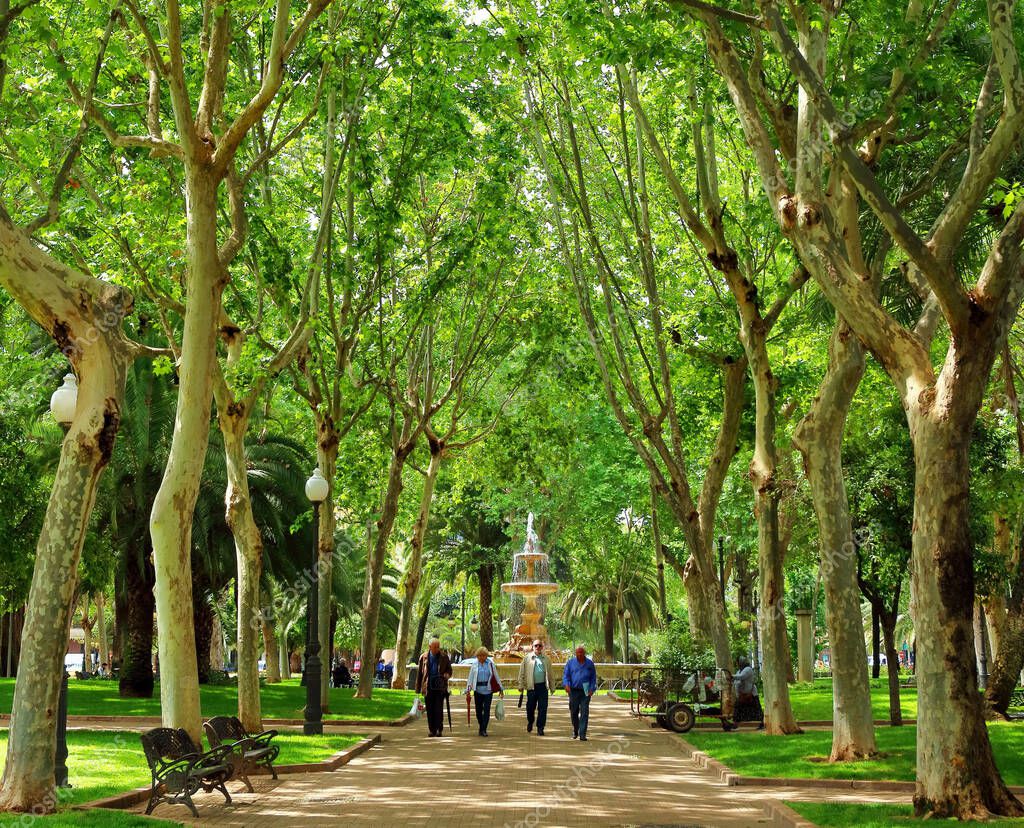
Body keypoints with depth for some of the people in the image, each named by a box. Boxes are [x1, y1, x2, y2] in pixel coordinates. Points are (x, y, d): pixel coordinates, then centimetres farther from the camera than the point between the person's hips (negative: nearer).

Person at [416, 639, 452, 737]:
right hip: (428, 687, 1)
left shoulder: (444, 658, 5)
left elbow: (449, 670, 13)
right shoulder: (424, 657, 7)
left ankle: (439, 730, -2)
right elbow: (419, 673, 11)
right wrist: (418, 688, 9)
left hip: (440, 687, -1)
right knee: (430, 710, 2)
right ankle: (432, 730, 9)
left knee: (439, 709, -7)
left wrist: (446, 675, -11)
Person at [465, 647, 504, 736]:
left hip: (488, 690, -1)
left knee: (486, 709, -8)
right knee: (478, 710, 8)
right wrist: (468, 689, -6)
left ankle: (484, 729, -5)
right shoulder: (474, 665, 6)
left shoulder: (490, 664, 4)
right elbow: (470, 677, 4)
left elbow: (496, 676, 8)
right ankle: (481, 727, 25)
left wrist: (501, 689, 7)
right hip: (478, 690, 1)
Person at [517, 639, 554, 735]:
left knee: (542, 708, -3)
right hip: (531, 686, -1)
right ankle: (530, 722, 36)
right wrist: (521, 685, 0)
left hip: (543, 686, 1)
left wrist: (552, 686, 13)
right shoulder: (527, 658, 4)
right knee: (530, 707, 8)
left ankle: (540, 728, 5)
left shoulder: (546, 659, 10)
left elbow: (550, 673, 14)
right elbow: (522, 673, 5)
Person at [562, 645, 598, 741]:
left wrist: (592, 689, -3)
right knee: (574, 712, 7)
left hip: (585, 692, -1)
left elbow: (593, 677, 10)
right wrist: (566, 684, -16)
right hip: (574, 691, 1)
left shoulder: (590, 663, 8)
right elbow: (565, 675, 3)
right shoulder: (570, 662, 7)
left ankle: (582, 735, -9)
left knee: (584, 713, -8)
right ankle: (575, 730, 30)